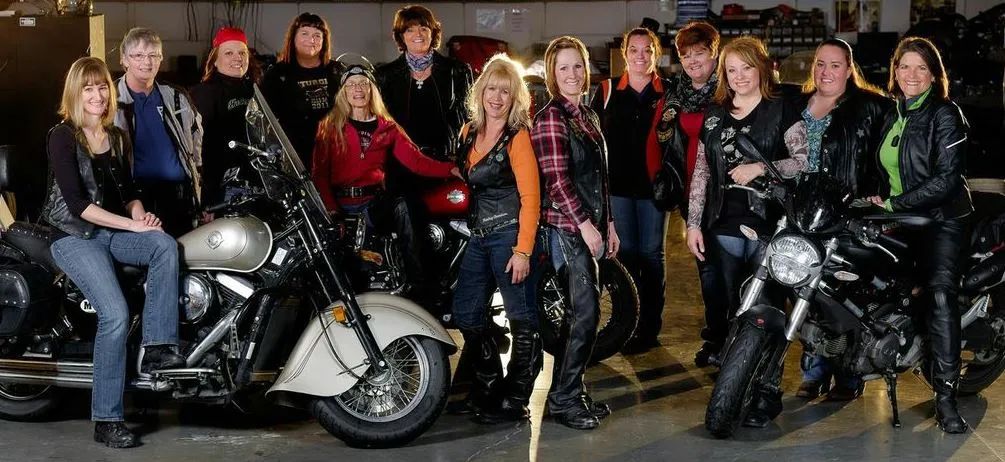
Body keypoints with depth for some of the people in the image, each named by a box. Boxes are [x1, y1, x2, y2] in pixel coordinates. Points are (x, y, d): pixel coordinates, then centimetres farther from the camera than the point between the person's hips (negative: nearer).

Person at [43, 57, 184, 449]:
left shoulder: (117, 138, 13)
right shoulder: (62, 137, -7)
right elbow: (76, 202, -16)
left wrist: (139, 210, -4)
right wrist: (131, 224, -21)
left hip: (113, 232, 6)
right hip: (73, 236, -6)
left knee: (165, 245, -28)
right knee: (116, 313, -27)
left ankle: (157, 347, -26)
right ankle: (106, 420, -21)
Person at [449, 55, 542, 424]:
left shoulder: (518, 137, -9)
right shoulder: (468, 133, 11)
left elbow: (530, 197, -13)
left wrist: (523, 250, -19)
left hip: (510, 236, -8)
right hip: (477, 237, 8)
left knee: (522, 321, -2)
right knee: (466, 314, 12)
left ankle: (515, 401, 5)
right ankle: (489, 385, 28)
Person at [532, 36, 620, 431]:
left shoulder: (587, 115, 15)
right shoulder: (550, 117, -11)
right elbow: (556, 179, -16)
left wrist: (608, 223, 17)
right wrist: (584, 223, -17)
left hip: (590, 225, 9)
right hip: (566, 227, -8)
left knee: (580, 314, 11)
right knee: (585, 314, -10)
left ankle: (572, 393, 19)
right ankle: (563, 399, -2)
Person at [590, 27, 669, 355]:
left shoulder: (668, 93, 3)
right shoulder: (607, 92, 7)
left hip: (653, 186, -1)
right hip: (618, 185, 1)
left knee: (651, 254, 4)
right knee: (626, 253, 4)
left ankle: (650, 328, 10)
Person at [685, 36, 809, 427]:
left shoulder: (782, 112, 0)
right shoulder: (715, 116, 15)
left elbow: (805, 161, -8)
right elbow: (701, 172, 16)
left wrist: (760, 168, -18)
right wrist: (693, 223, 11)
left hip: (768, 226, -5)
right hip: (725, 229, 5)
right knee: (733, 312, 8)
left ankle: (767, 392, 2)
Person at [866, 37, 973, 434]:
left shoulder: (945, 114, -8)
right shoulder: (891, 116, 13)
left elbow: (947, 178, -17)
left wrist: (895, 204, -18)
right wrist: (876, 199, 6)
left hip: (941, 218, -7)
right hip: (896, 220, 7)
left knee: (940, 293, -21)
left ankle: (946, 396, -25)